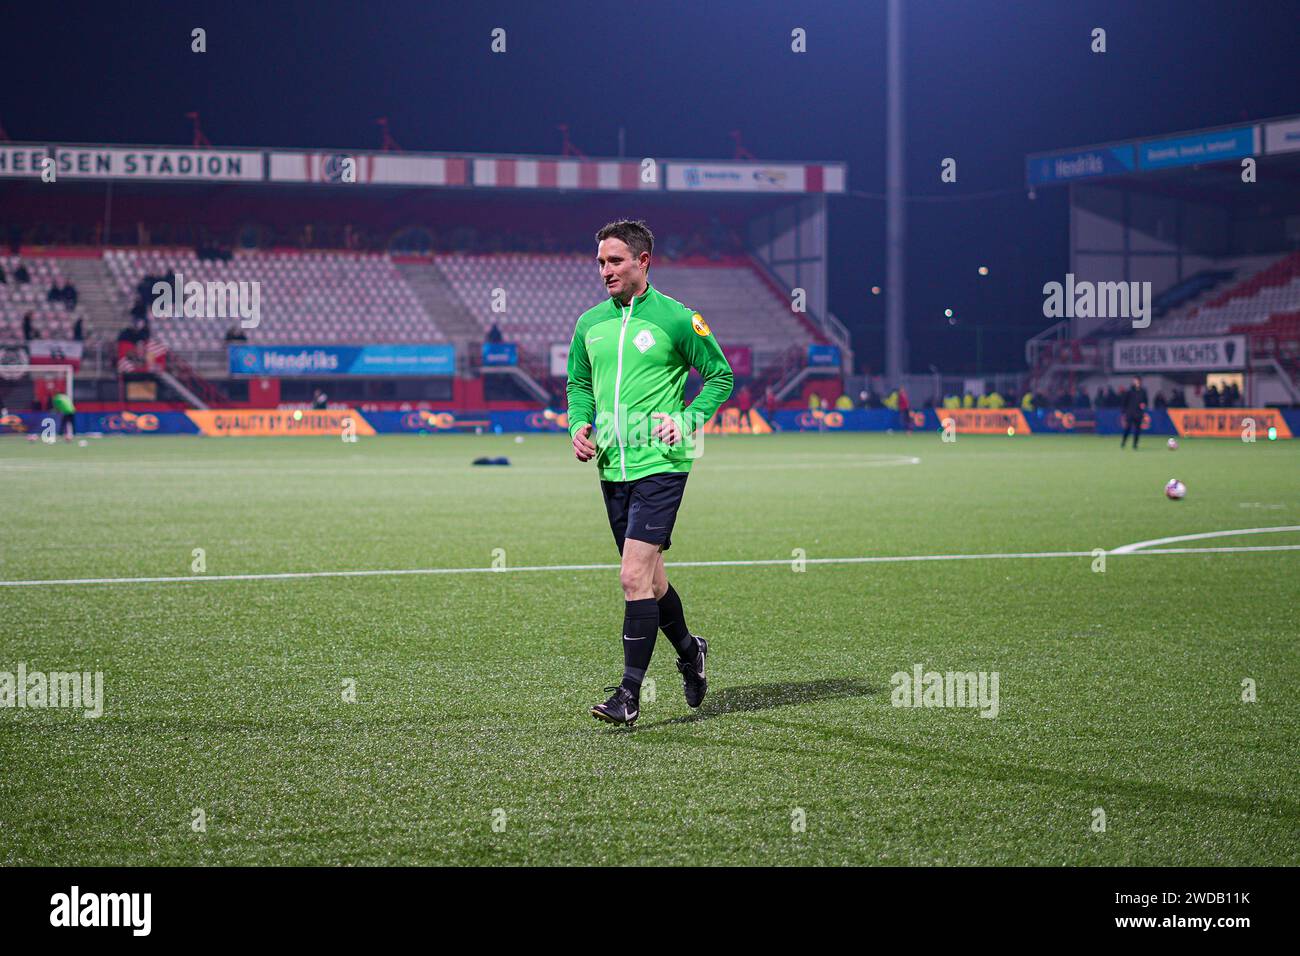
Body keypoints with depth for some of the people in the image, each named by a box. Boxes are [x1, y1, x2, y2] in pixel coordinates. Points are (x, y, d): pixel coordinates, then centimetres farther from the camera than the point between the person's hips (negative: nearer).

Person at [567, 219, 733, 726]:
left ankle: (629, 694, -11)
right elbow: (579, 384, 22)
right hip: (612, 467, 6)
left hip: (660, 465, -6)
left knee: (635, 576, -15)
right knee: (648, 578, 14)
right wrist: (579, 424, 2)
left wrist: (687, 421, -10)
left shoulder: (676, 319, -5)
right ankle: (688, 650, 39)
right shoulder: (590, 323, 10)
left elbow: (720, 375, 3)